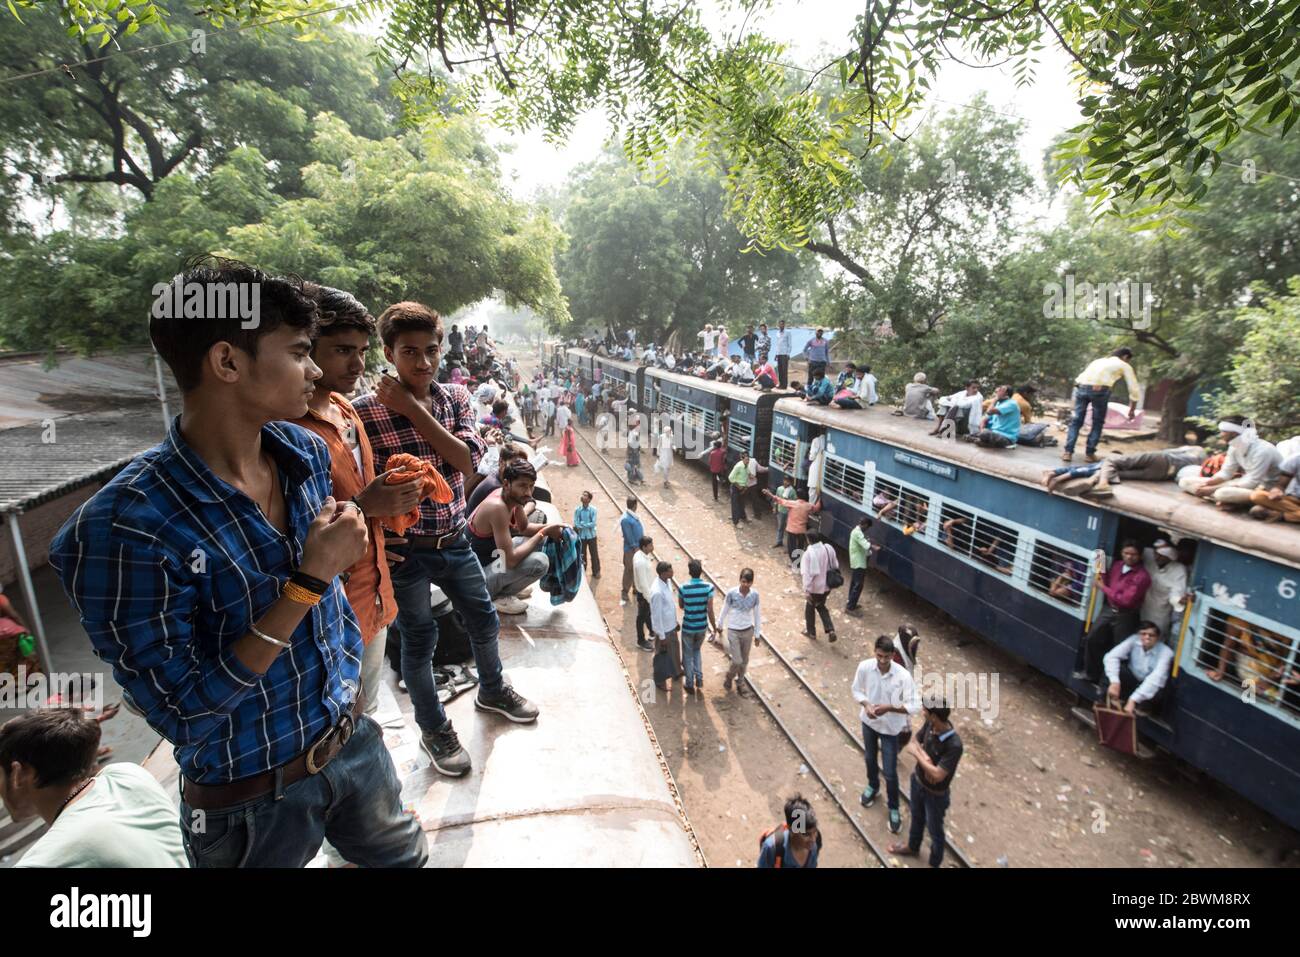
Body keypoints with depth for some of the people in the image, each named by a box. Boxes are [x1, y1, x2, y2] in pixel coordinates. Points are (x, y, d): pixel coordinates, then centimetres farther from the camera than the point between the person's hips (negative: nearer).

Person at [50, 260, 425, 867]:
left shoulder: (307, 453, -7)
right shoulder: (125, 524, -27)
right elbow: (181, 715, -23)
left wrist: (347, 684, 11)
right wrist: (309, 580, -29)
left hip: (353, 741, 5)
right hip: (251, 800, -5)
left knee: (405, 858, 24)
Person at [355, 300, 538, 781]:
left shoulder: (454, 397, -2)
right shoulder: (365, 411, -15)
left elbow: (468, 458, -16)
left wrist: (414, 410, -21)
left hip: (454, 541, 5)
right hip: (405, 549, -4)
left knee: (484, 620, 20)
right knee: (419, 640, 13)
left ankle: (492, 689, 48)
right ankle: (434, 729, 36)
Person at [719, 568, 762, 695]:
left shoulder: (755, 594, -12)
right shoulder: (731, 593, -19)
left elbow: (757, 614, 0)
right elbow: (724, 611, -5)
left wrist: (757, 634, 5)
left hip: (748, 631, 3)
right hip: (733, 631, -3)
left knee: (744, 661, 15)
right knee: (737, 661, -3)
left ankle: (740, 683, 38)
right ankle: (729, 677, 29)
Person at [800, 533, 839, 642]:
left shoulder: (808, 553, -25)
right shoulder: (829, 548, -8)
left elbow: (807, 574, -25)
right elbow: (836, 566, 4)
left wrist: (806, 590, -21)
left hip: (814, 587, -5)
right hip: (827, 586, 5)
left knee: (810, 608, 19)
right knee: (821, 606, 26)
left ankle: (811, 632, 35)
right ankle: (830, 630, 14)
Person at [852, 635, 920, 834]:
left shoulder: (903, 676, -28)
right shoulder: (864, 667, -20)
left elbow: (914, 706, -23)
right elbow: (856, 690, -4)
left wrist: (889, 708, -33)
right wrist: (866, 705, -23)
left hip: (890, 727, -3)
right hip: (869, 722, 3)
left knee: (890, 773, 9)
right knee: (870, 759, 26)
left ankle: (893, 808, 35)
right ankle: (872, 787, 55)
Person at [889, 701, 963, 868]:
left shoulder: (954, 745, -38)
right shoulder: (929, 724, -19)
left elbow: (937, 775, -33)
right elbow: (913, 742, -5)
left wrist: (917, 754, -24)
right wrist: (923, 755, -25)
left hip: (936, 795, -6)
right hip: (918, 782, 6)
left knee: (934, 830, 20)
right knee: (917, 818, 30)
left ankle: (935, 863, 46)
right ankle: (912, 847, 56)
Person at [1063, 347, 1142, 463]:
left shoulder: (1099, 360, 36)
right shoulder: (1124, 365, 23)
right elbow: (1134, 389, 22)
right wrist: (1132, 410, 29)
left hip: (1081, 386, 4)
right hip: (1099, 389, -4)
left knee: (1076, 421, 10)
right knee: (1098, 423, 13)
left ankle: (1067, 452, 2)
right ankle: (1090, 453, 12)